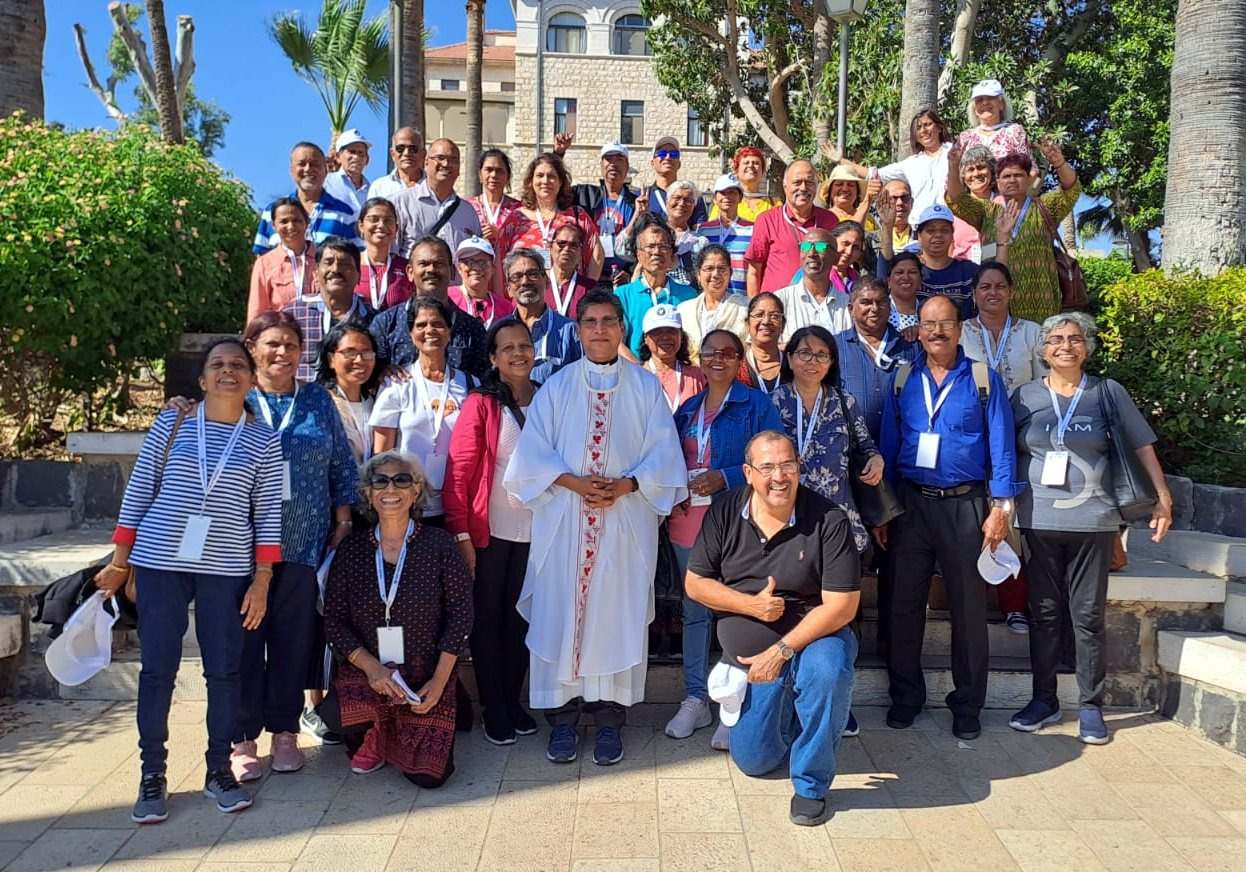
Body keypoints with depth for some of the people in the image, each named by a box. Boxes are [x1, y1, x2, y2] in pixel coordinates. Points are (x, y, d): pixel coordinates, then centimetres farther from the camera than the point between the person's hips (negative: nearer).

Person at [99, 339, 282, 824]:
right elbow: (138, 492, 6)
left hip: (227, 570, 0)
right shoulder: (171, 424, 3)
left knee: (223, 670, 6)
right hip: (160, 563, 0)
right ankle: (152, 775, 20)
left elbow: (268, 515, 2)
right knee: (157, 669, 5)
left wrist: (262, 580, -2)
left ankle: (219, 769, 22)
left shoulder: (264, 442, 3)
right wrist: (119, 561, 5)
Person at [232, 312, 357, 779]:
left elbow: (342, 465, 10)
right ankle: (243, 737, 17)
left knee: (295, 638, 7)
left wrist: (342, 520, 5)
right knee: (244, 639, 4)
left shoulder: (318, 400, 9)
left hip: (302, 543, 1)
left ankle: (285, 730, 21)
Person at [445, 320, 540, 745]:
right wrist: (462, 534, -13)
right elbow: (458, 474, -9)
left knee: (521, 617, 12)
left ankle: (513, 699, 28)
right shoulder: (481, 404, -7)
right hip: (489, 531, -3)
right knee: (487, 618, 8)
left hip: (535, 531, 3)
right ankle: (493, 707, 21)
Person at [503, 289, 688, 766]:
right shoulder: (556, 386, 8)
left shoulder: (645, 387, 8)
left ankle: (608, 716, 14)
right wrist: (574, 482, -13)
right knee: (560, 611, 1)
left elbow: (663, 454, 2)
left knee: (618, 612, 2)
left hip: (626, 520, 0)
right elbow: (532, 452, 1)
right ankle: (562, 716, 14)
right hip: (563, 520, 1)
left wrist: (624, 485, -13)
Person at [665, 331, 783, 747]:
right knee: (694, 611, 11)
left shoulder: (757, 405, -1)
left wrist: (725, 477, -18)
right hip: (687, 522, 5)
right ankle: (695, 700, 23)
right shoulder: (687, 409, 15)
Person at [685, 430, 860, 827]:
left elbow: (842, 605, -19)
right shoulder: (725, 513, -6)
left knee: (826, 669, -38)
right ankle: (787, 711, 38)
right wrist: (751, 605, -17)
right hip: (748, 657, 3)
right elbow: (695, 583, -2)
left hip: (814, 637, -3)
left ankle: (811, 785, -15)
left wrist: (781, 651, -24)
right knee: (753, 761, 4)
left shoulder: (828, 520, -17)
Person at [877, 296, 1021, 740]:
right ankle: (905, 696, 21)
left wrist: (1001, 507, -8)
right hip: (911, 503, 2)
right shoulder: (902, 380, 7)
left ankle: (967, 704, 20)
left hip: (965, 504, -2)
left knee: (969, 607, 6)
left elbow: (1001, 445, -1)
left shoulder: (984, 380, 1)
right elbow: (888, 445, 8)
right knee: (903, 603, 6)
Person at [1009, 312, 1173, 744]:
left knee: (1089, 615, 2)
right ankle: (1044, 700, 19)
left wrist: (1163, 499, 2)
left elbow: (1142, 446, 7)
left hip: (1092, 520, -1)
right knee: (1044, 613, 8)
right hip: (1039, 521, 1)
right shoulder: (1025, 396, 7)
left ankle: (1091, 706, 14)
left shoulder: (1107, 392, 5)